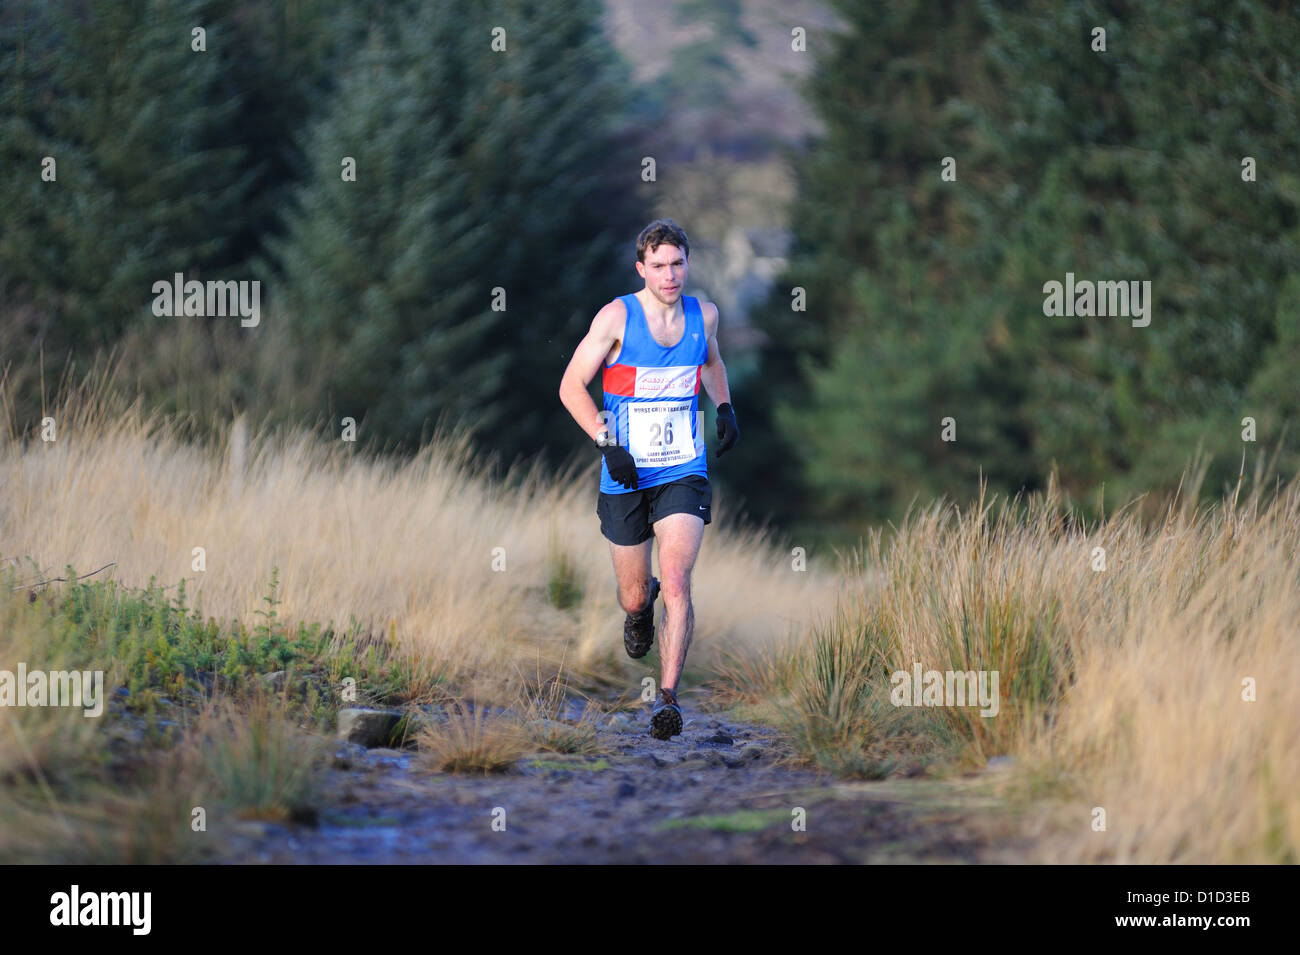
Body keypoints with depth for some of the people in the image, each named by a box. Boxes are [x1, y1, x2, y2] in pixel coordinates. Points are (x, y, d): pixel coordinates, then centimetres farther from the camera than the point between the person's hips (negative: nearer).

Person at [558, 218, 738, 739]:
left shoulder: (703, 315, 3)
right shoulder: (618, 316, -9)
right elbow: (571, 386, -7)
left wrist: (724, 407, 12)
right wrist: (607, 442, -16)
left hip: (683, 475, 1)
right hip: (625, 477, -1)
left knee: (676, 582, -19)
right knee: (634, 596, 9)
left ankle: (668, 697, -16)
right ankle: (640, 608, 48)